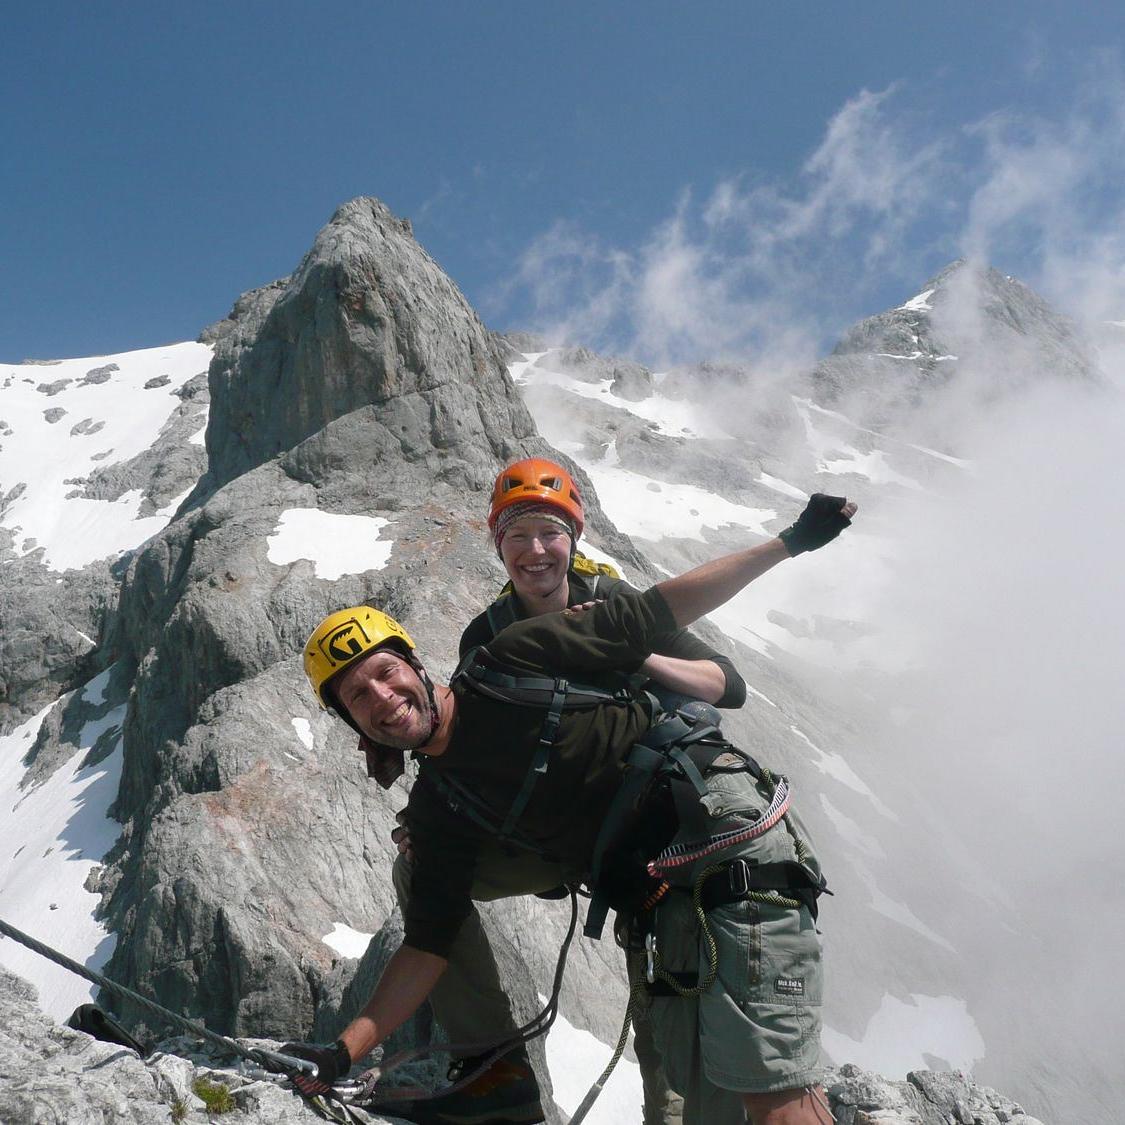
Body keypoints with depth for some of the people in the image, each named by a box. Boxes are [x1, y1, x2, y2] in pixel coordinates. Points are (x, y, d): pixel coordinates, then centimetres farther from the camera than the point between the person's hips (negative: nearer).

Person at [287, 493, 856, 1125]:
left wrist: (792, 542, 3)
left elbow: (652, 615, 2)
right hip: (674, 901, 7)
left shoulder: (511, 665, -3)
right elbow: (429, 943, 12)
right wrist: (346, 1050, 4)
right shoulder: (438, 812, 11)